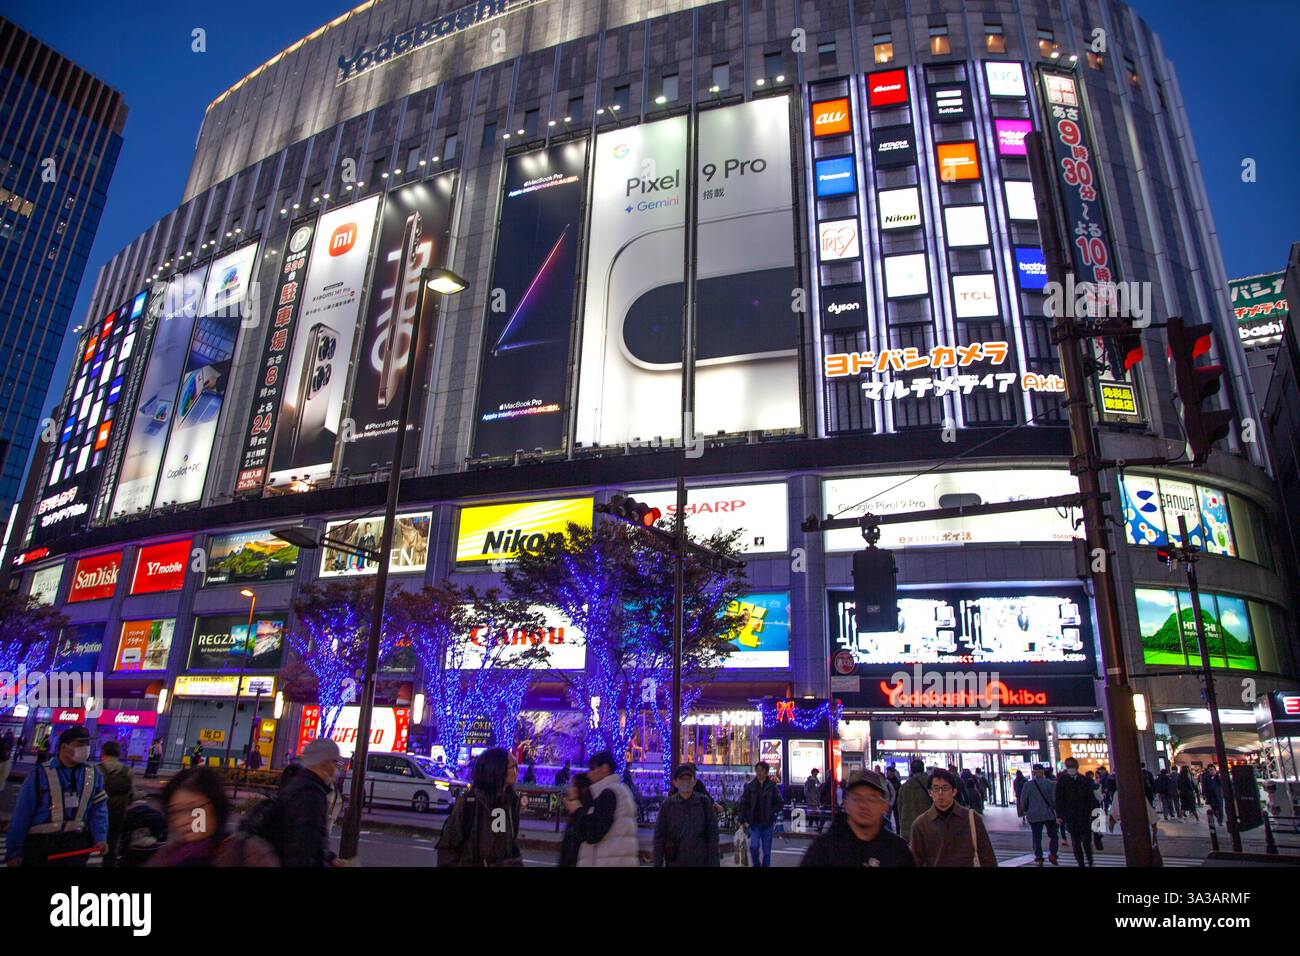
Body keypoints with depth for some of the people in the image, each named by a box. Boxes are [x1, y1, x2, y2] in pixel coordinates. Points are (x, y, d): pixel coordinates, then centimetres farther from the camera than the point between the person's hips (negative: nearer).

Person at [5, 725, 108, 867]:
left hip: (76, 846, 3)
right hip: (40, 845, -2)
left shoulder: (93, 775, 1)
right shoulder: (40, 775, -9)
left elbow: (98, 810, 0)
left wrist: (100, 838, -12)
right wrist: (13, 852, -5)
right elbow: (21, 815, -6)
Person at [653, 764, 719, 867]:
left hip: (701, 862, 0)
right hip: (675, 862, 0)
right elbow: (659, 838, 0)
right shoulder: (667, 806, -1)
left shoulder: (705, 803, -1)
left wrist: (714, 863, -5)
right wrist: (658, 863, -4)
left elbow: (713, 836, 0)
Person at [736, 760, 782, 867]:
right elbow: (742, 803, 2)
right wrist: (742, 820, -3)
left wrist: (773, 813, -7)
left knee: (766, 850, 7)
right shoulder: (750, 786, -1)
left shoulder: (772, 786, 0)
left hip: (767, 823, 1)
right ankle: (756, 864, 11)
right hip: (754, 822, -1)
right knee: (754, 847, -12)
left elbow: (779, 803, 8)